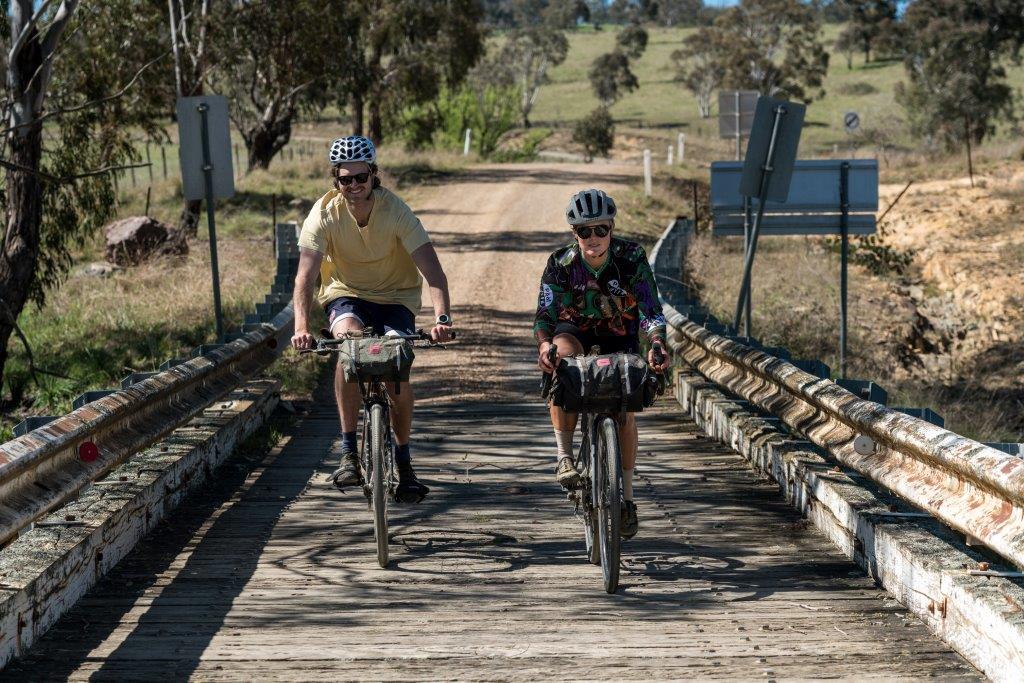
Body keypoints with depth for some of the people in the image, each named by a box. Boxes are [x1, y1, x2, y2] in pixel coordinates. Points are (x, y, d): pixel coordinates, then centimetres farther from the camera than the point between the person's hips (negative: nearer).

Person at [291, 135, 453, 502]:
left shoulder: (395, 211, -21)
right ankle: (349, 451, -26)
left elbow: (432, 270, -28)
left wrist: (442, 316, -45)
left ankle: (404, 461, 7)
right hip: (346, 294, 0)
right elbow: (306, 275, -27)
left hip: (395, 297, 0)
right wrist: (301, 327, -43)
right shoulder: (325, 214, -19)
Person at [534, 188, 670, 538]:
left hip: (620, 337, 0)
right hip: (576, 332, 0)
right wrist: (544, 344, -48)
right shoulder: (561, 263, -21)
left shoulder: (631, 257, -23)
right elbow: (545, 315, -26)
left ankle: (627, 496, -3)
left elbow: (651, 311, -28)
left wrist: (657, 344, -48)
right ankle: (565, 456, -28)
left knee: (623, 407, -17)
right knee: (560, 365, -36)